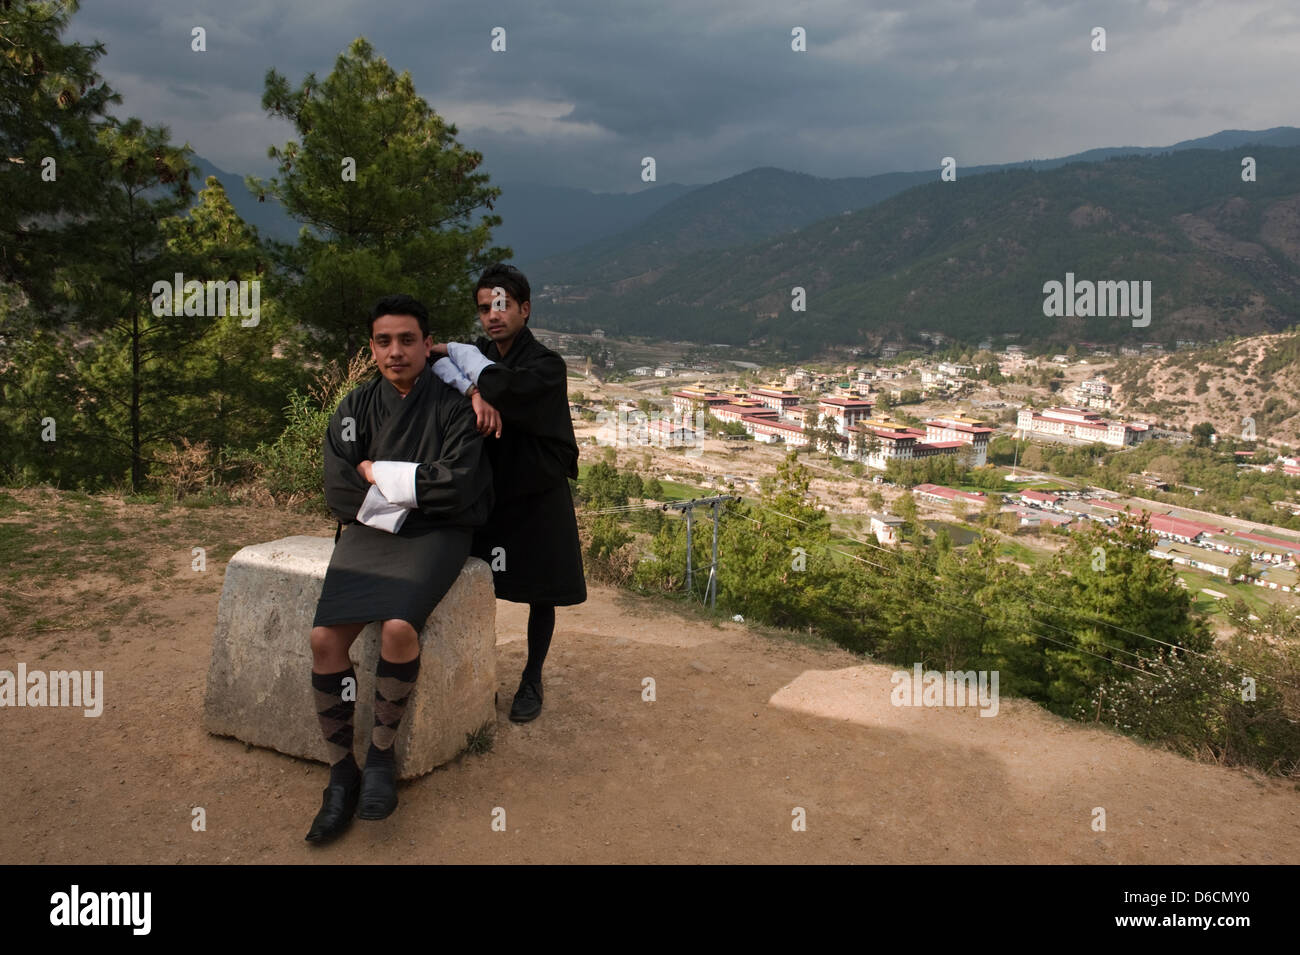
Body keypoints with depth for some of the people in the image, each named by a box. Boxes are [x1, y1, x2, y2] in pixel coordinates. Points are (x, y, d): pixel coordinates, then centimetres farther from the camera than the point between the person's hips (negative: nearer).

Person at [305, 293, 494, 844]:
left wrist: (378, 474, -7)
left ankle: (381, 754, -8)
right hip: (368, 532, 3)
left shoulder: (452, 408, 0)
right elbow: (339, 491, 1)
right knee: (325, 635, -21)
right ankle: (341, 773, -6)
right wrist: (414, 485, -9)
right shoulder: (356, 407, 10)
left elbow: (460, 485, -14)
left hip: (434, 534, -3)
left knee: (398, 627, -31)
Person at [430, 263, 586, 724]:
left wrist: (454, 352, -16)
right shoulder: (478, 355, 4)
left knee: (540, 593, 7)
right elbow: (436, 363, -14)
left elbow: (505, 385, -31)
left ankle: (531, 681, 23)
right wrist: (475, 392, -32)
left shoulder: (546, 365, -12)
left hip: (538, 497, -4)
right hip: (488, 490, 4)